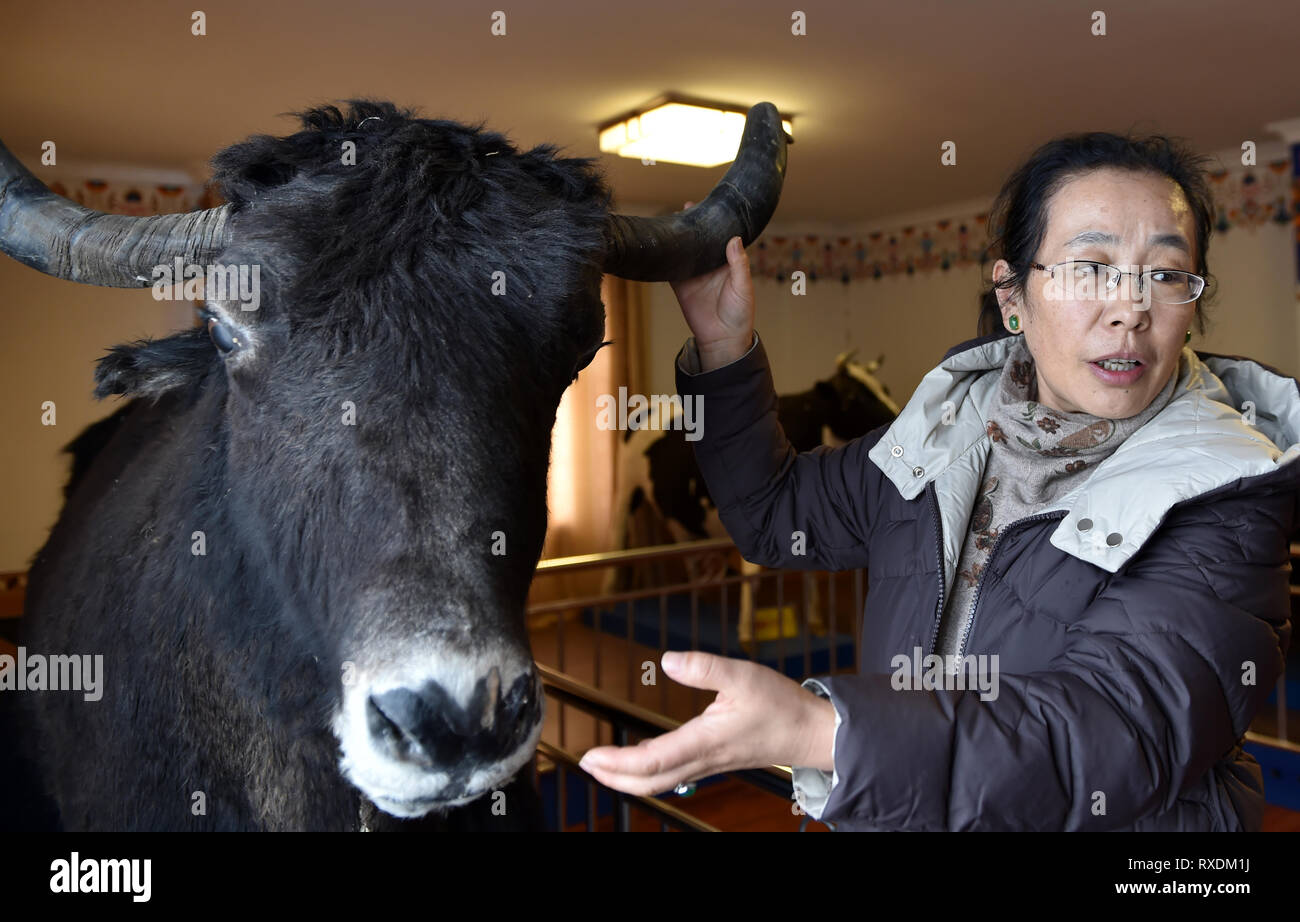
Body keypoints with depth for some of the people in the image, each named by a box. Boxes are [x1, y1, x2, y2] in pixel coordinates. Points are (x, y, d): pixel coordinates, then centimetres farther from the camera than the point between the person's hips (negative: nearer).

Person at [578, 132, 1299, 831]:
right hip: (894, 815, 3)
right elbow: (773, 513, 13)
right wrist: (724, 345, 2)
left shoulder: (1223, 496, -11)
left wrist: (819, 732, -38)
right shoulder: (954, 432, 3)